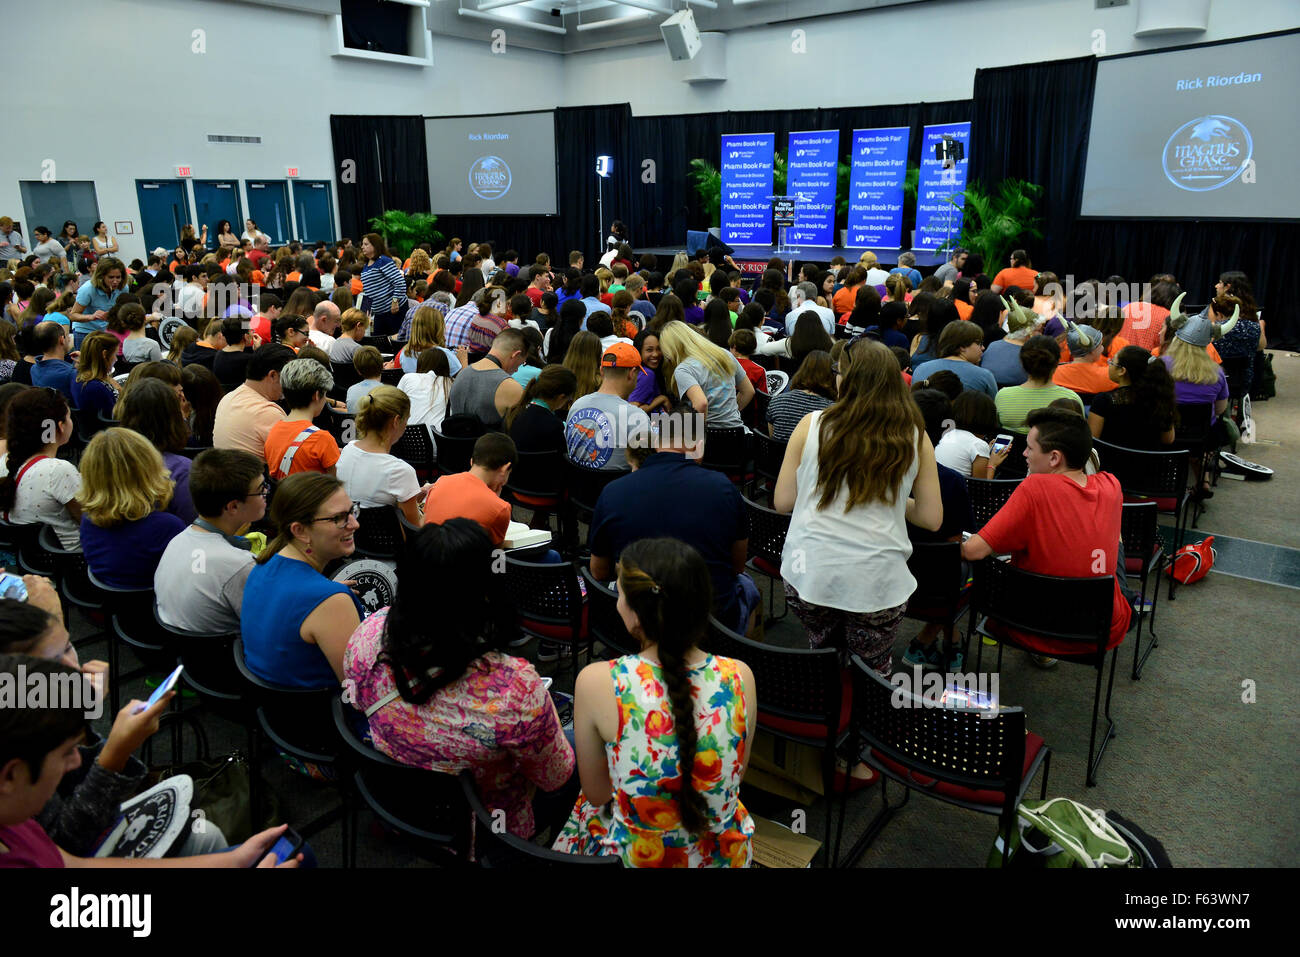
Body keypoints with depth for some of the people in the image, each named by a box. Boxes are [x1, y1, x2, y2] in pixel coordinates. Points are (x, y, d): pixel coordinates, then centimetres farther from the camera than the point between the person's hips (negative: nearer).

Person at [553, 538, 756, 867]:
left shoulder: (597, 682, -25)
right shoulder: (739, 677, -18)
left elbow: (597, 792, -8)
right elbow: (734, 778, -1)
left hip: (634, 858, -2)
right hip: (726, 855, 3)